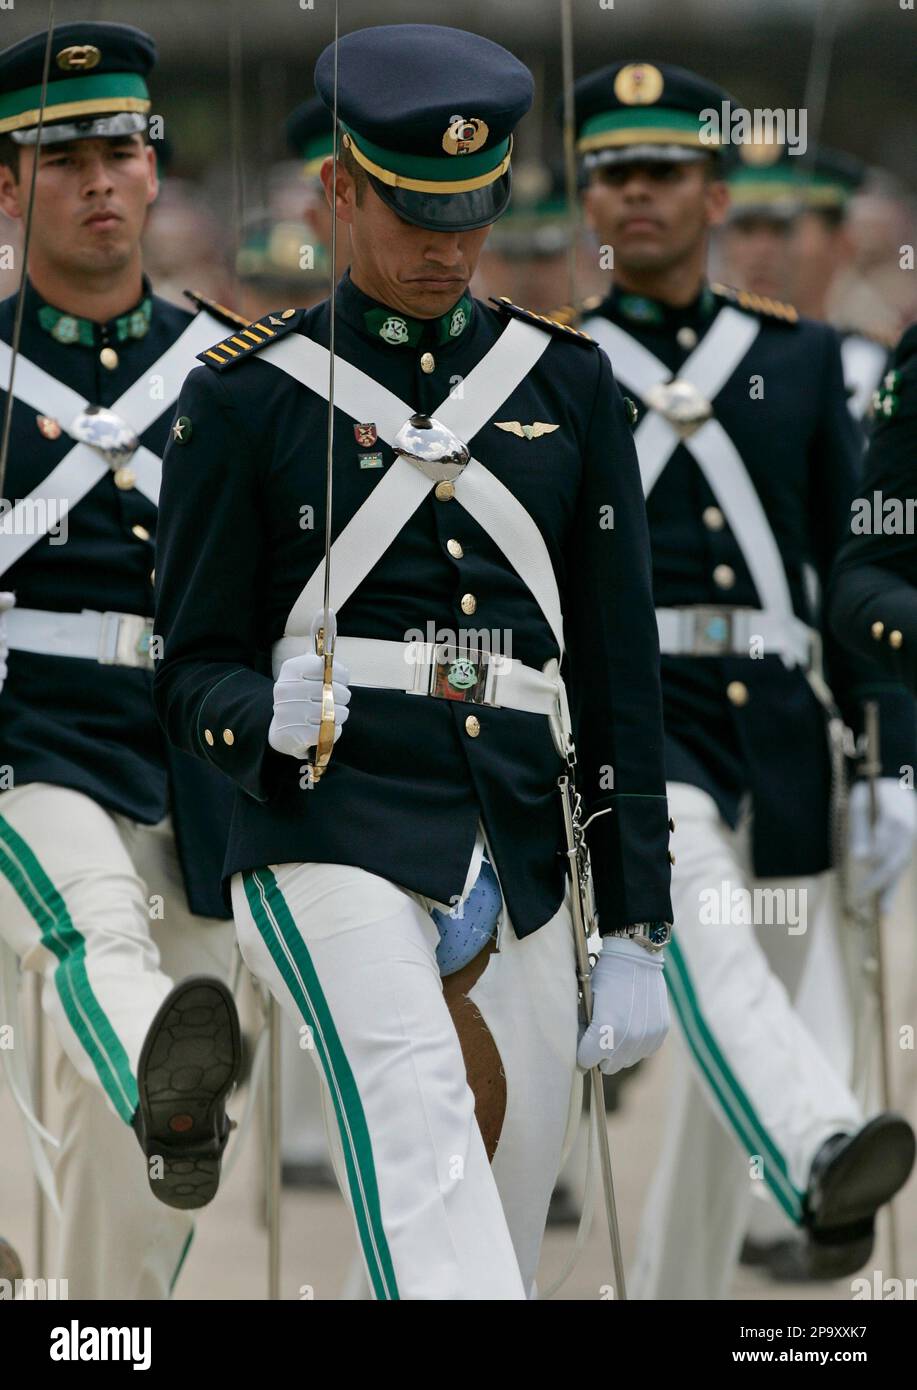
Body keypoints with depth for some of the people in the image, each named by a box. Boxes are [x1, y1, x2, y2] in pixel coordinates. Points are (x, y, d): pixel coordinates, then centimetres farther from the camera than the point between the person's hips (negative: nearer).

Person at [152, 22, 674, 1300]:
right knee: (426, 1135, -28)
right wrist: (272, 719, -19)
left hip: (519, 857, 5)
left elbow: (618, 674, 12)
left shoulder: (566, 384, 13)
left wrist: (636, 934, 7)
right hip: (333, 843, -4)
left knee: (502, 1225, 6)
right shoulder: (248, 396, 4)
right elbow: (193, 676, 6)